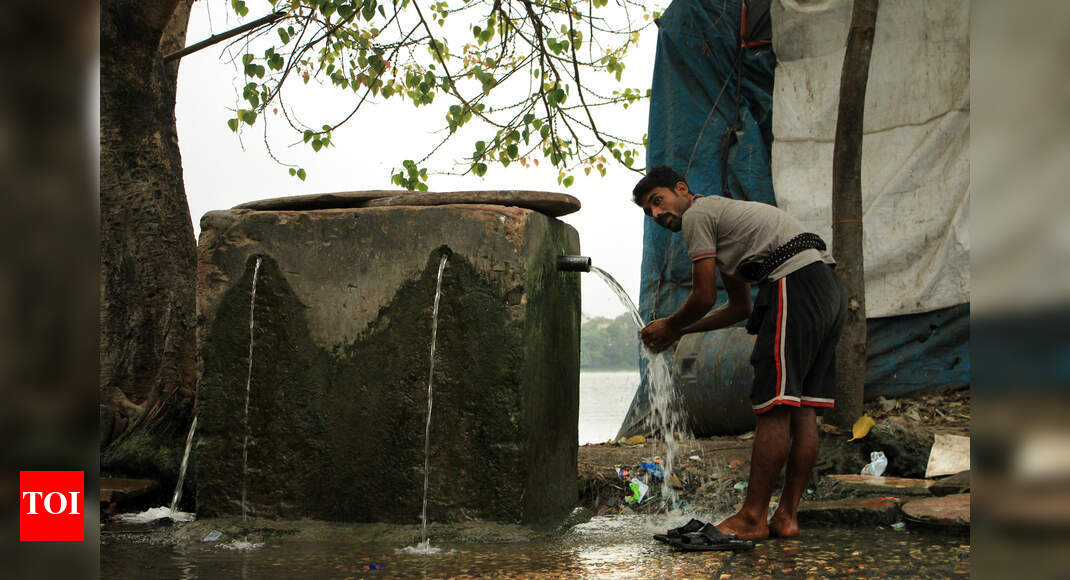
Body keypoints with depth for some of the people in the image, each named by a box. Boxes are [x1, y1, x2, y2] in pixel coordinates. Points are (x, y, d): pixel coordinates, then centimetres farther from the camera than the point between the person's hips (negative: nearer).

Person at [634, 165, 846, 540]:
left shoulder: (697, 215, 2)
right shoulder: (723, 214, 31)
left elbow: (704, 297, -2)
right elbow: (739, 308, 31)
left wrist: (670, 326, 16)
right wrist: (681, 331, 30)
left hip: (796, 284, -10)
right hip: (829, 286, 10)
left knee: (774, 404, -9)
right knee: (802, 407, 6)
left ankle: (753, 518, -6)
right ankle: (787, 516, 8)